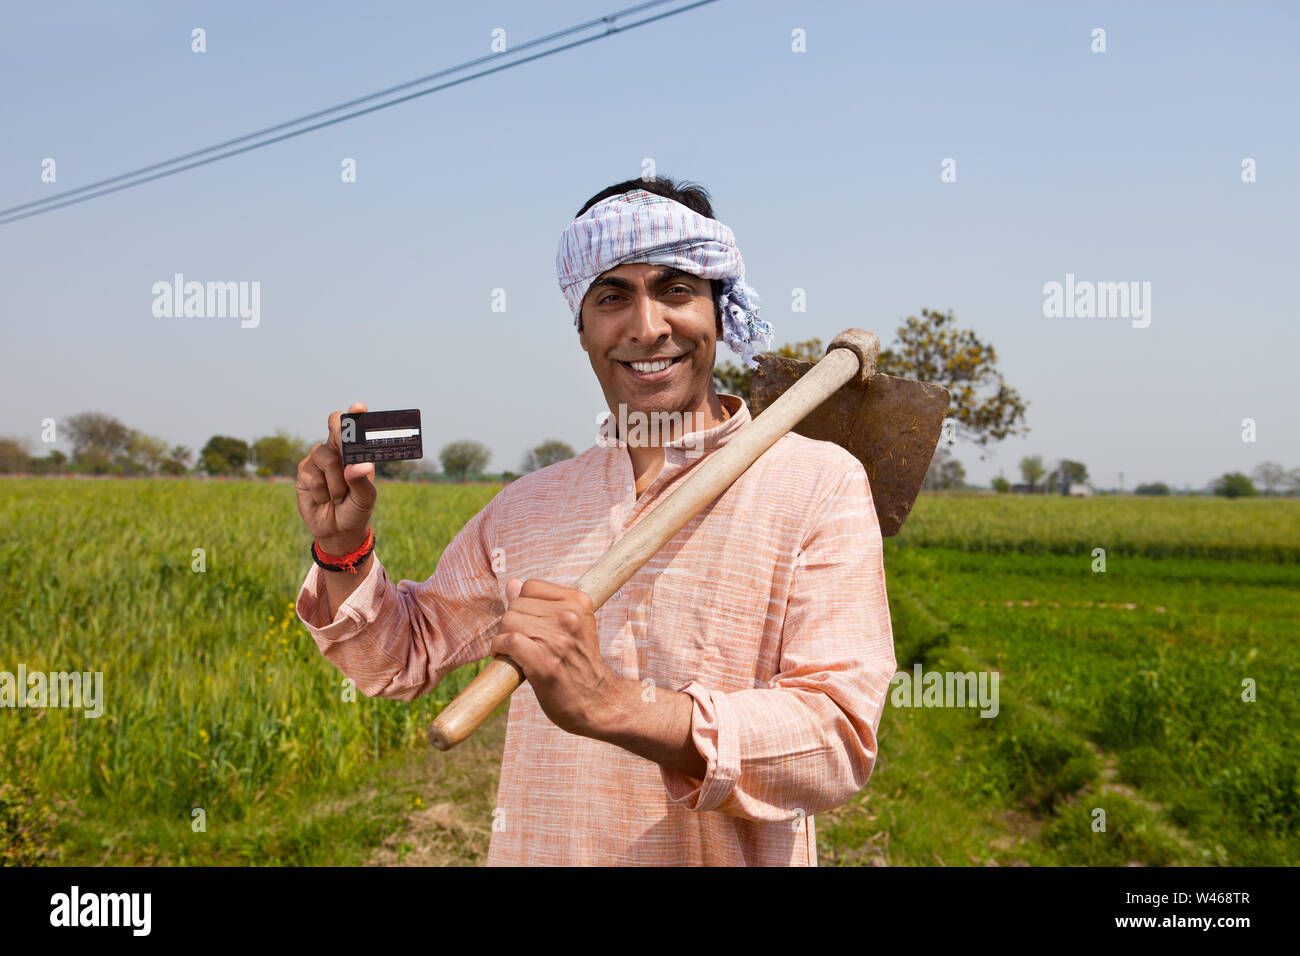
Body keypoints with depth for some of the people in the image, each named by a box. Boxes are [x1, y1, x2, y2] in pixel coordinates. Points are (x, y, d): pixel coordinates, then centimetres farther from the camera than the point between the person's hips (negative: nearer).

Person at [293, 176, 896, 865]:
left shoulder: (818, 483, -11)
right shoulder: (527, 505, 4)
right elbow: (400, 658, 15)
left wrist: (614, 705, -33)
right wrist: (342, 549, -4)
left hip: (729, 857, -3)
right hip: (530, 854, 4)